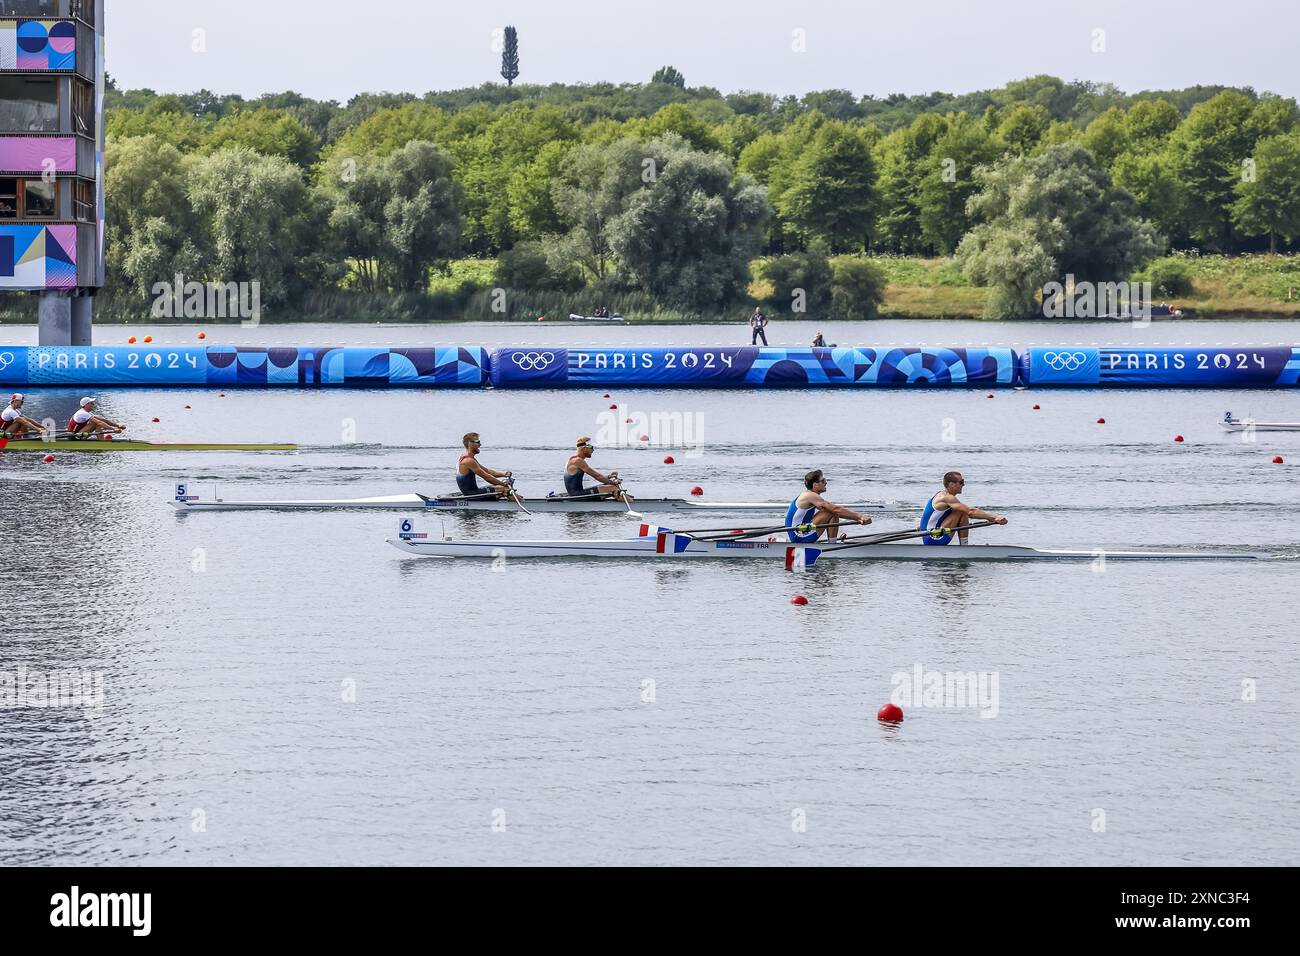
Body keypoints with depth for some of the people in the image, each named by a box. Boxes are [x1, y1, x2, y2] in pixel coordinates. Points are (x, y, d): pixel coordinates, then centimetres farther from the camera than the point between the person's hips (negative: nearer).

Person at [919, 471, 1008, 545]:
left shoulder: (942, 495, 16)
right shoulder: (947, 498, -16)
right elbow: (971, 512, -24)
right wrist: (994, 518, -23)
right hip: (933, 540, -10)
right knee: (962, 513, -16)